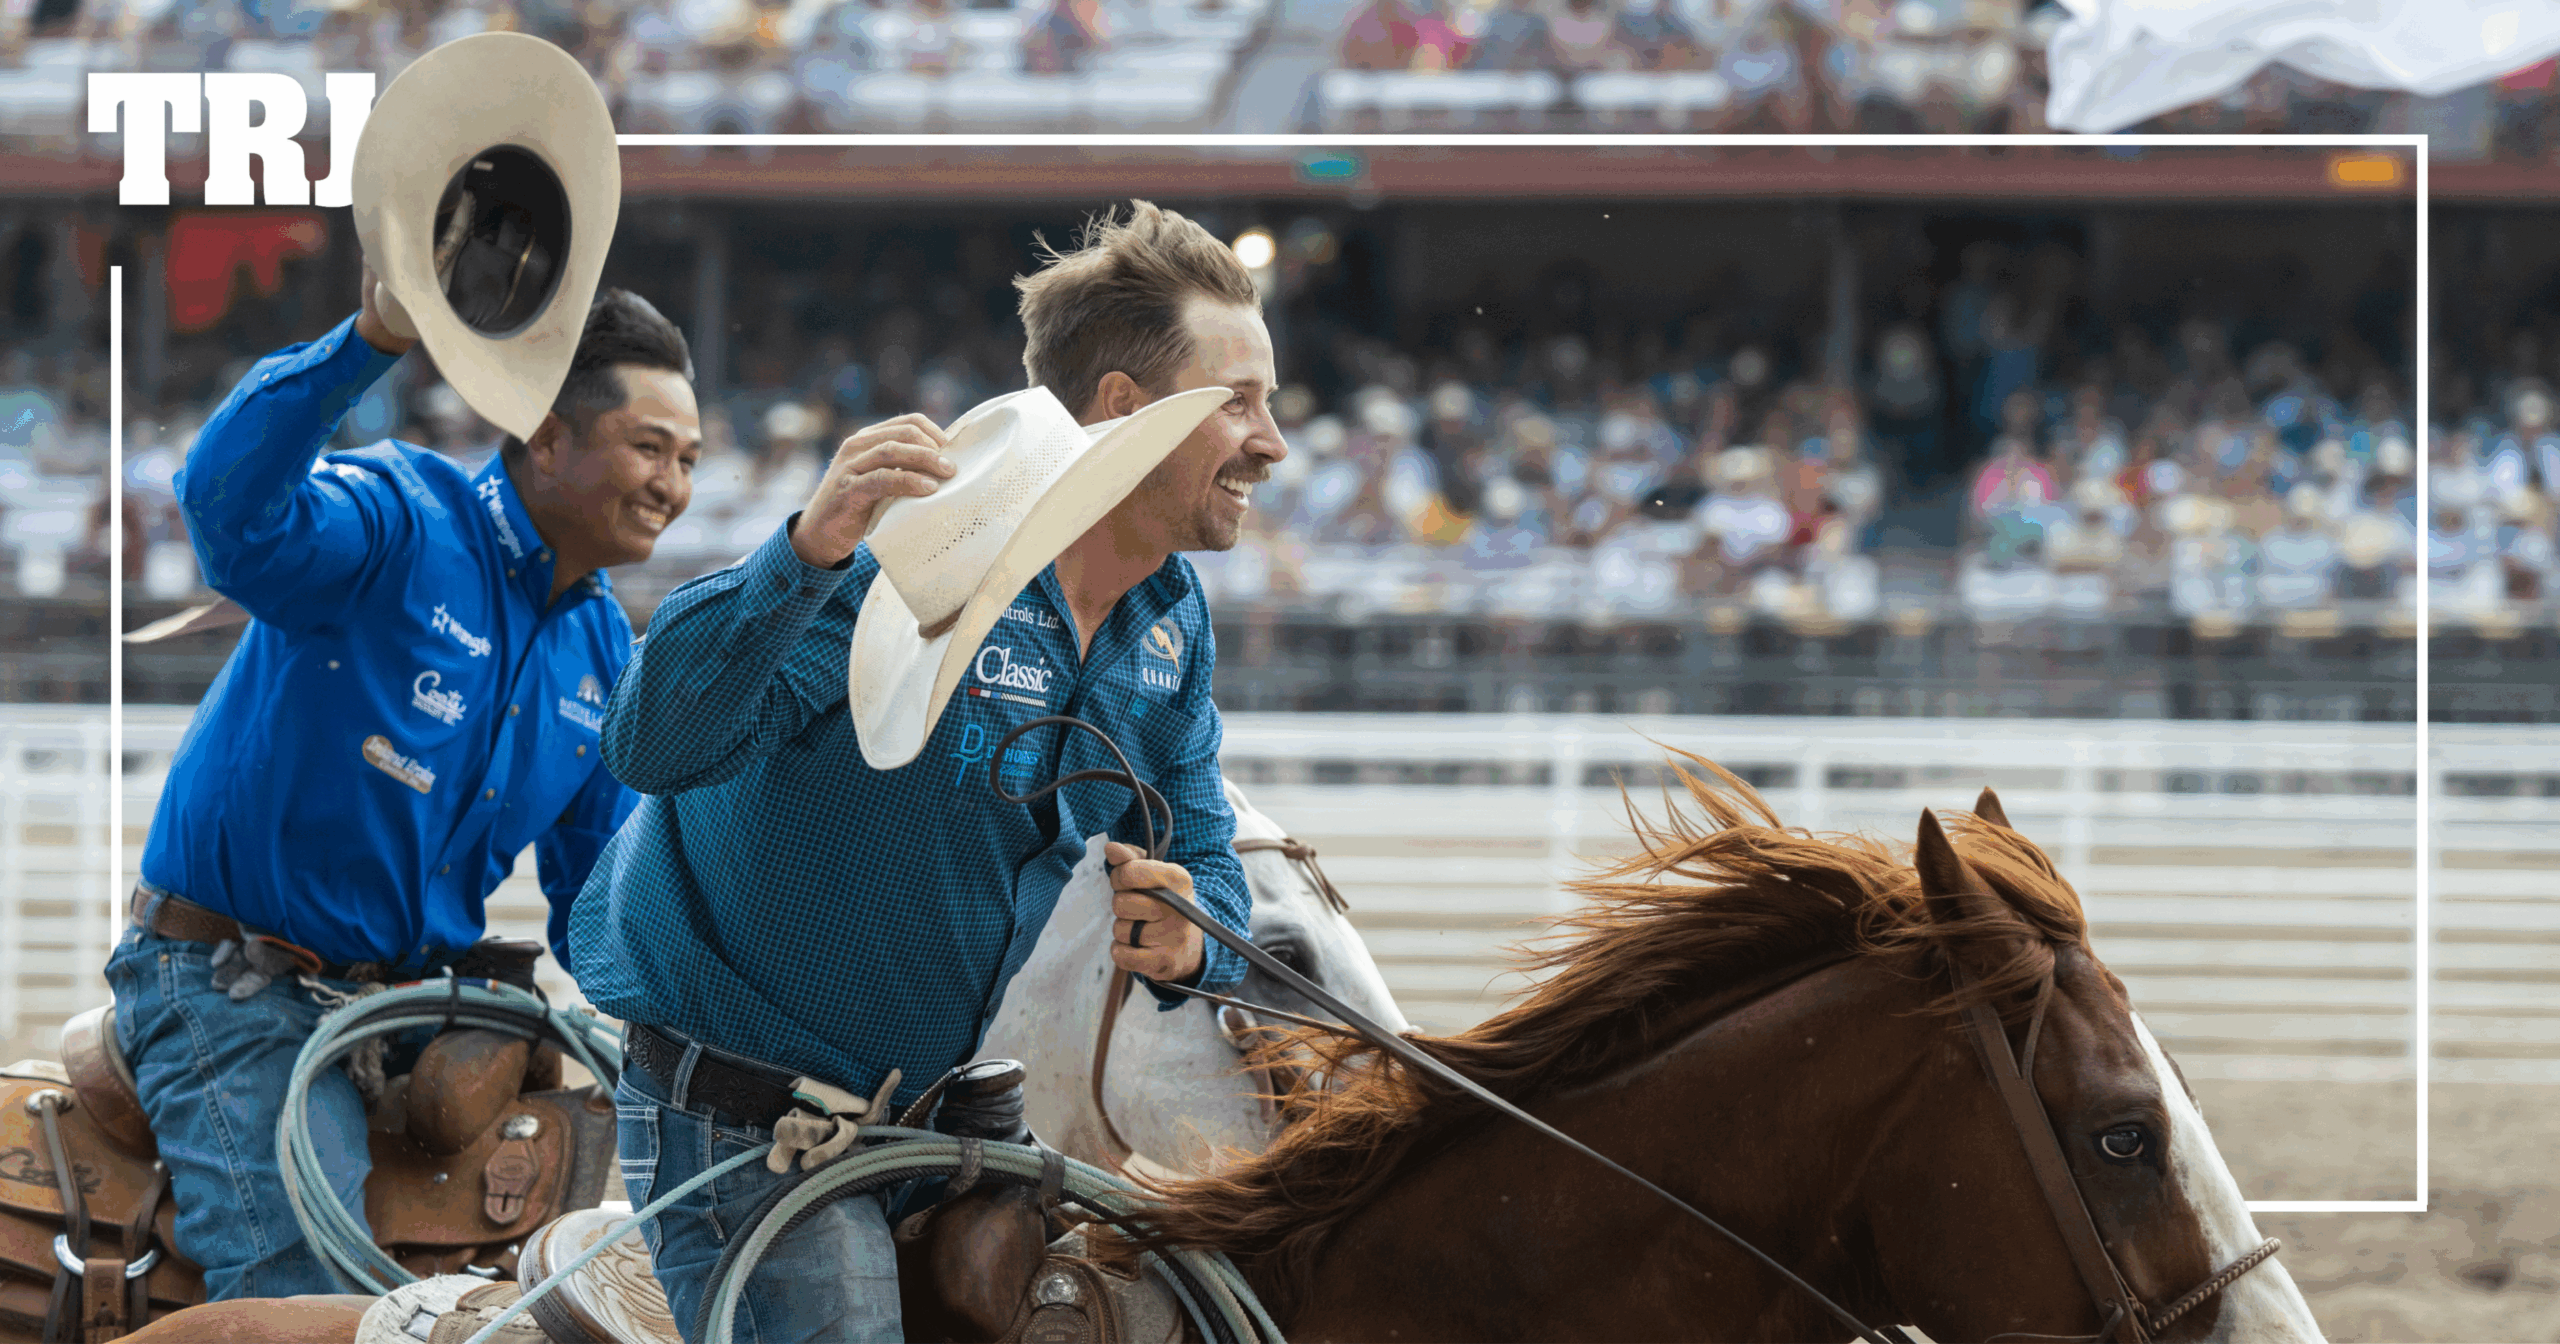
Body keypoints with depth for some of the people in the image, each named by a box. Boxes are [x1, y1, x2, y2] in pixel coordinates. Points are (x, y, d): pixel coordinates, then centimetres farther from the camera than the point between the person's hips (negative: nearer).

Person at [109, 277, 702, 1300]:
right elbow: (233, 508, -38)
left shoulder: (604, 648, 10)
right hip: (231, 988, -8)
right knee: (321, 1308, -21)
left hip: (416, 988, 8)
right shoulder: (400, 521, -14)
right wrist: (371, 340, -51)